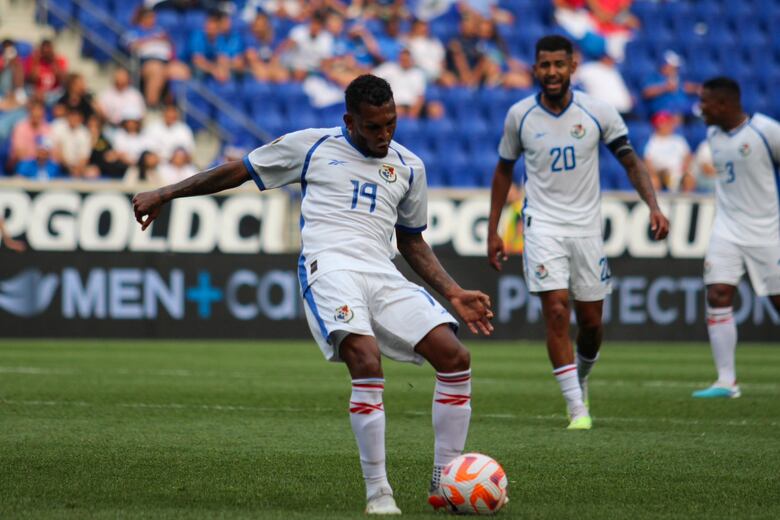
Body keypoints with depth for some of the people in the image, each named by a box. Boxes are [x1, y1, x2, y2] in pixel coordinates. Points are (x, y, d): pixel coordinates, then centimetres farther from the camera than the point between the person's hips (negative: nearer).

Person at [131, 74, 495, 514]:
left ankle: (446, 483, -3)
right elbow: (239, 171, 19)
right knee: (367, 363, -30)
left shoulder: (409, 167, 21)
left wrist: (453, 293, 16)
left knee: (456, 357, -13)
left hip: (384, 275, 5)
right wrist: (166, 194, 18)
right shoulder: (312, 146, 11)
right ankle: (378, 492, -23)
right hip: (330, 267, -4)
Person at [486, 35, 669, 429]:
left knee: (591, 321, 6)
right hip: (543, 226, -1)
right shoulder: (519, 115, -1)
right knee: (556, 313, -16)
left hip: (586, 226, 1)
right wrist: (493, 230, 8)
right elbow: (504, 170, 12)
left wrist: (653, 206, -13)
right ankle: (577, 409, -14)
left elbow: (630, 161, 3)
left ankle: (581, 380, 37)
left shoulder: (598, 112, -4)